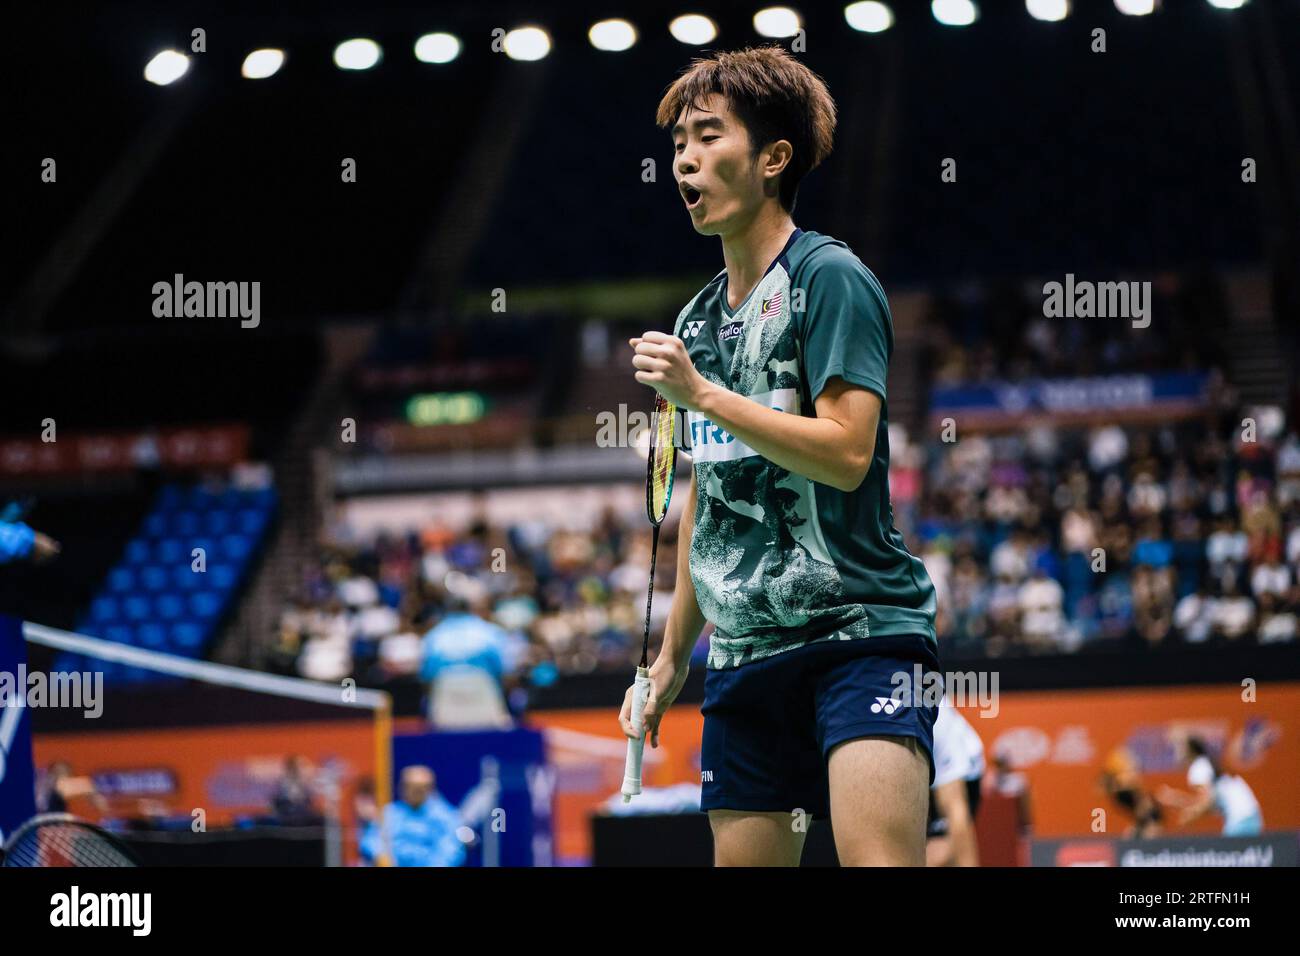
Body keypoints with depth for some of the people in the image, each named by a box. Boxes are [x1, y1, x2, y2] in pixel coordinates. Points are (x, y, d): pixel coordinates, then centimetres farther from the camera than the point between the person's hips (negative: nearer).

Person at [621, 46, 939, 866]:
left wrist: (701, 393, -17)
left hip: (859, 628, -8)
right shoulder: (698, 320, 18)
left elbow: (846, 453, -16)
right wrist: (673, 654, 23)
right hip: (743, 651, 8)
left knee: (880, 861, -23)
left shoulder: (830, 277, -5)